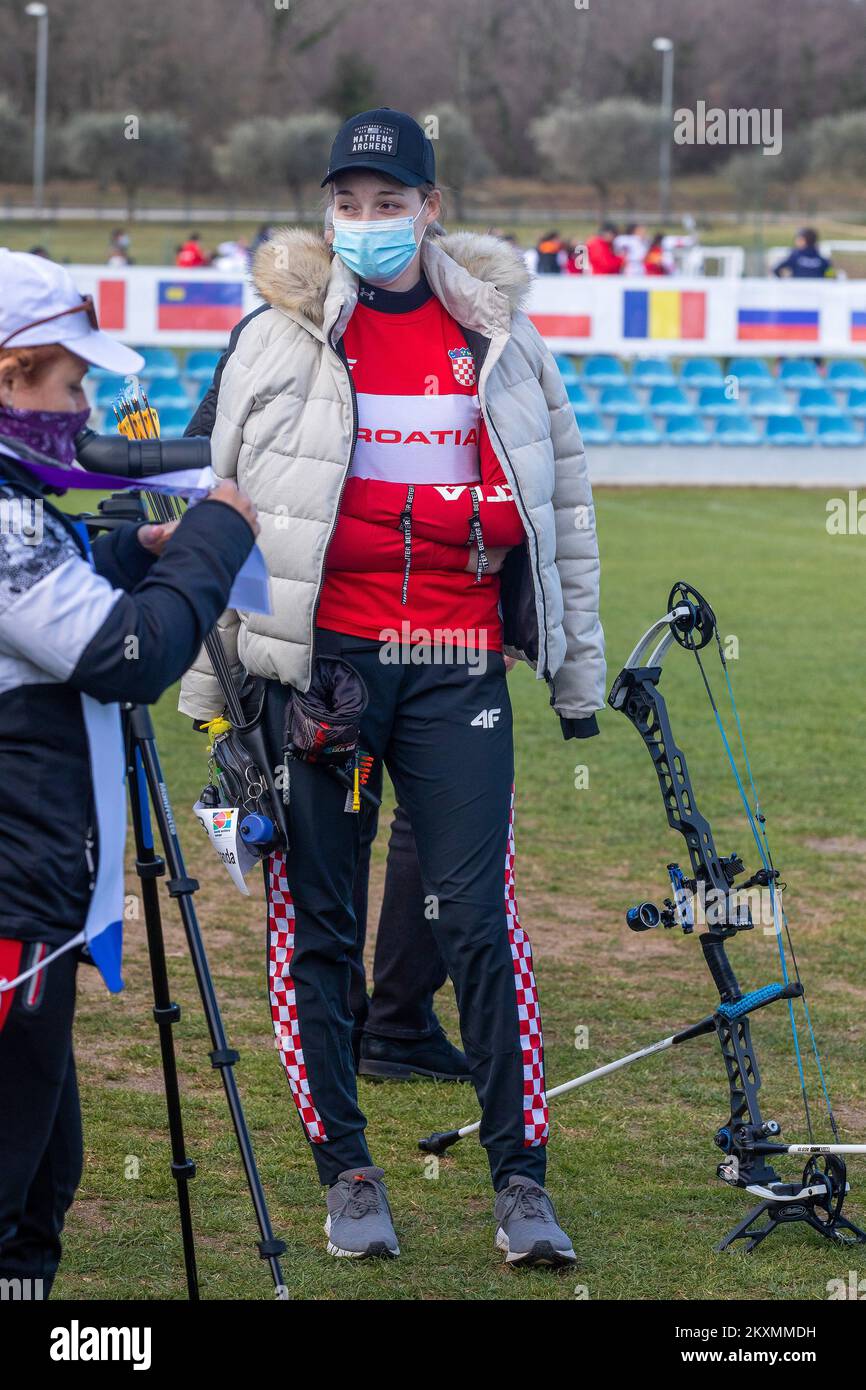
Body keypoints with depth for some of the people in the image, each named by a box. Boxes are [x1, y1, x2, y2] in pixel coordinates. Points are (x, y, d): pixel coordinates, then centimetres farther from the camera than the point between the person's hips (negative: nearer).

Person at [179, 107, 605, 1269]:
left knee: (480, 914, -4)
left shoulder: (498, 334, 9)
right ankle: (345, 1169, 12)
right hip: (316, 658, 0)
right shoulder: (279, 339, 4)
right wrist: (208, 681, 4)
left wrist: (578, 671, 14)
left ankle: (521, 1176, 0)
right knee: (316, 922, 1)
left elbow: (562, 499, 15)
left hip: (458, 665, 1)